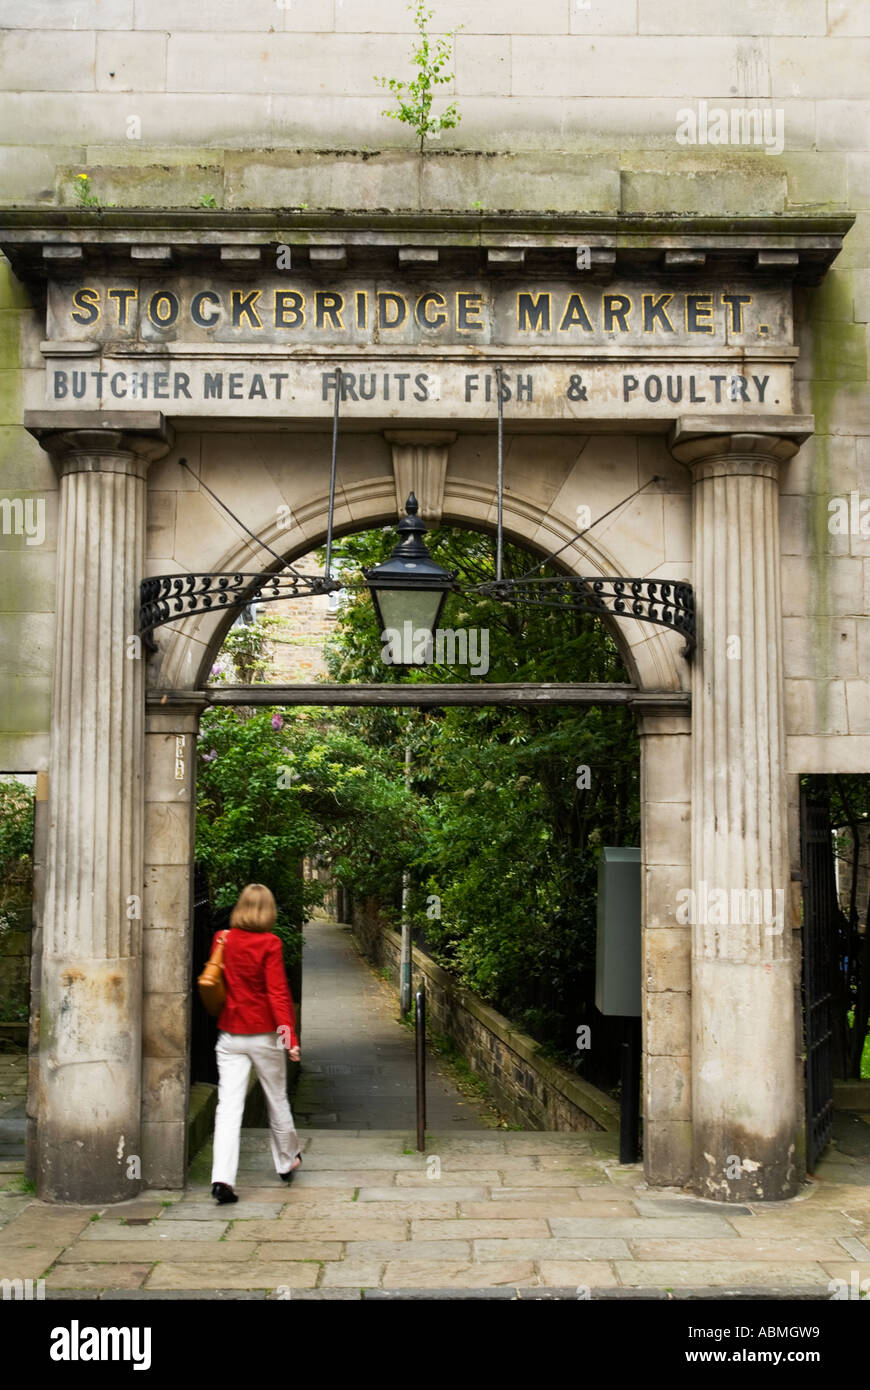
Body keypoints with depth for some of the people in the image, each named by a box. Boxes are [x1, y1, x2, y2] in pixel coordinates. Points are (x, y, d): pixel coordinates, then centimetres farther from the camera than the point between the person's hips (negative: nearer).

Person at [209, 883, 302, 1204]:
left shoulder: (222, 940, 0)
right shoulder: (269, 944, -11)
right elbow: (277, 993, -15)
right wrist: (290, 1036, -16)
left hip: (229, 1034, 2)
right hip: (264, 1034, -2)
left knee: (228, 1105, -1)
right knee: (277, 1100, 16)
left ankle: (222, 1178, -14)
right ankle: (287, 1163, 34)